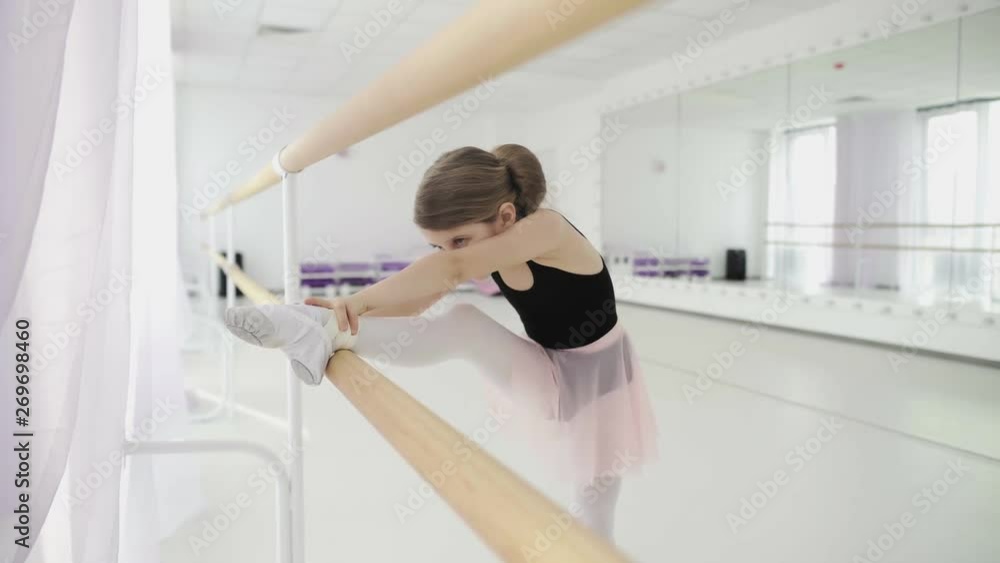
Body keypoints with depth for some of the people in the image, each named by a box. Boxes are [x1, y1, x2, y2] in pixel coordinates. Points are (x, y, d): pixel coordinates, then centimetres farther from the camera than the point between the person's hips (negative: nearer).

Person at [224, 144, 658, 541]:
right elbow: (417, 301, -7)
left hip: (596, 382, -4)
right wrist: (352, 313, -20)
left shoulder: (547, 228, -29)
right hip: (549, 381, 4)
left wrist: (362, 300, -48)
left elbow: (452, 270, -42)